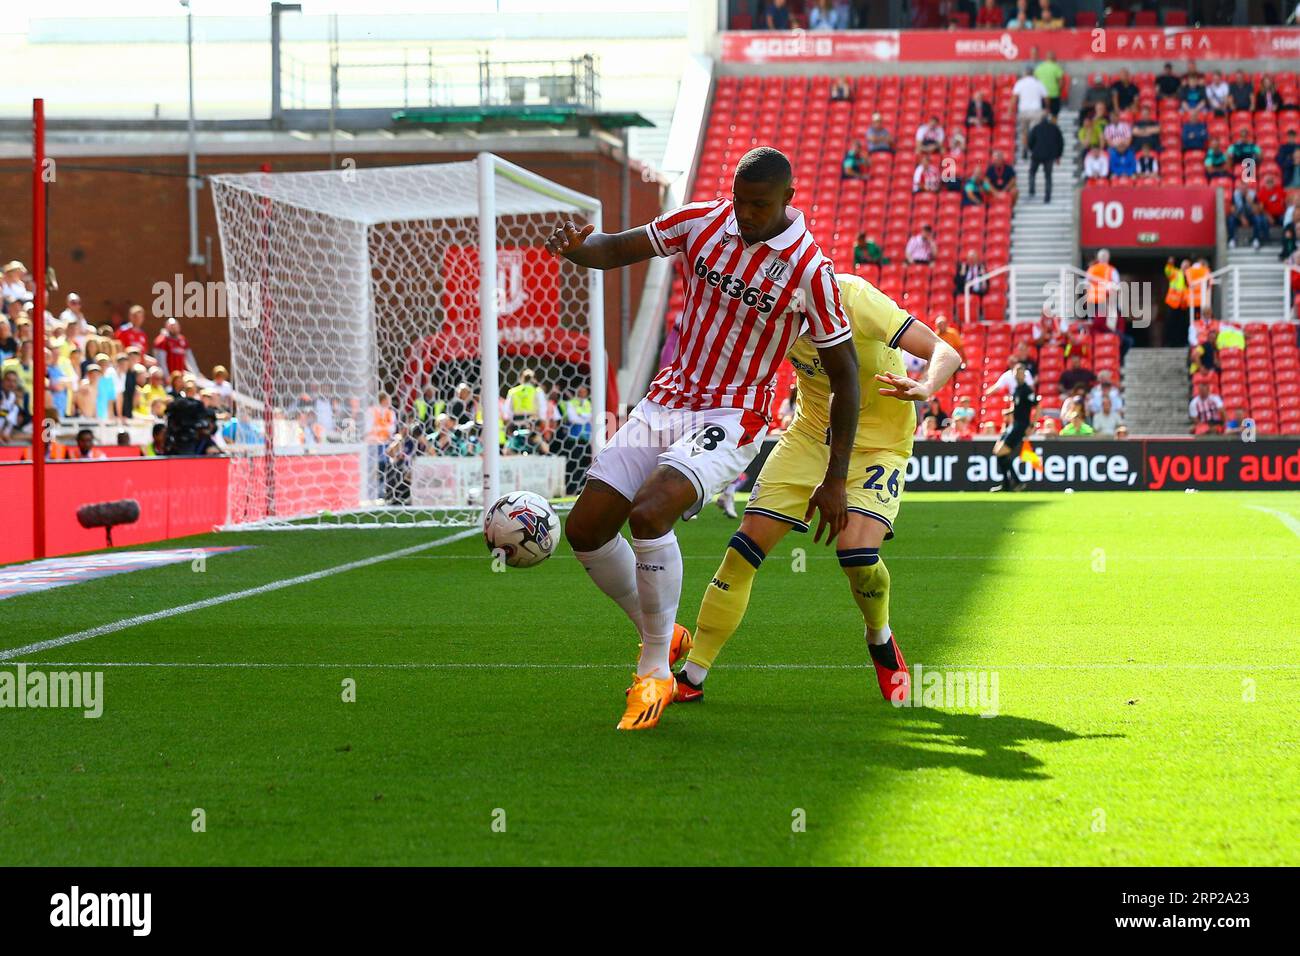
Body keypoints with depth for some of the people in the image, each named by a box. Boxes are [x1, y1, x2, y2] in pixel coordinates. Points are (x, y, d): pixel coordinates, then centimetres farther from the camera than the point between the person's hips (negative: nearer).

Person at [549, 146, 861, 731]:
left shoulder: (810, 271, -14)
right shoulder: (702, 221, -1)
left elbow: (844, 375, -7)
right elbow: (615, 250, 8)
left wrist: (835, 480, -7)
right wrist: (575, 247, -18)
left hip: (728, 424, -6)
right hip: (664, 404, 6)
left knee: (648, 514, -30)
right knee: (584, 530, -3)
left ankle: (655, 672, -12)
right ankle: (660, 634, 22)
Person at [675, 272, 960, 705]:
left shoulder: (855, 300, -27)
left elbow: (945, 353, -30)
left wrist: (925, 389, -51)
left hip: (876, 442, -5)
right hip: (810, 434, 5)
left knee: (856, 550, -25)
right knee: (748, 542, -6)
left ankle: (881, 642, 9)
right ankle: (692, 674, 3)